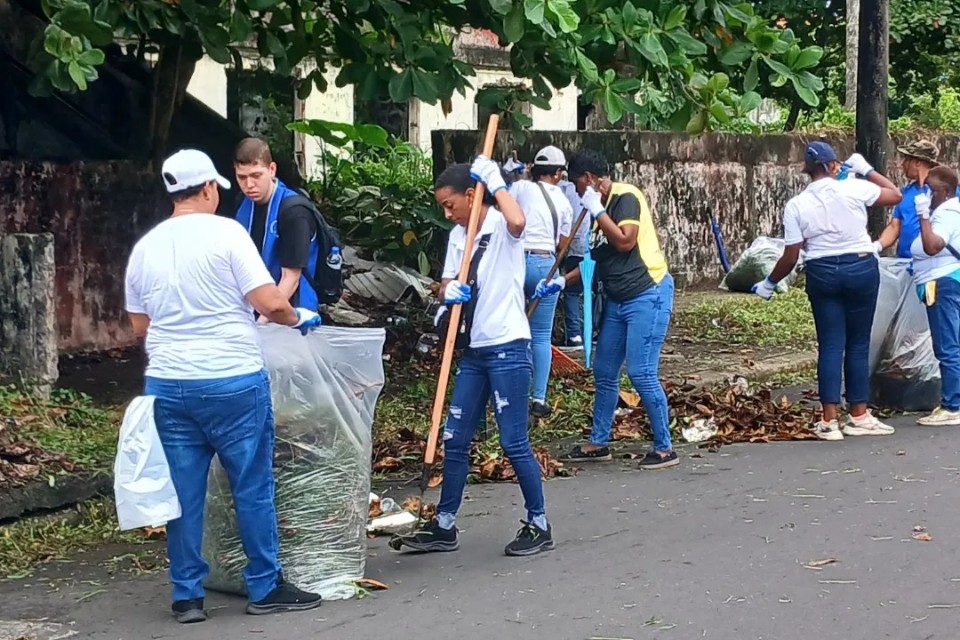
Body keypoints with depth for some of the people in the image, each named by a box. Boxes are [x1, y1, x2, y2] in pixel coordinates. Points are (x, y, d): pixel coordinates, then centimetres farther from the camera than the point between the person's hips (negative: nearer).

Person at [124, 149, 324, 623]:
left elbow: (140, 325, 16)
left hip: (168, 384, 5)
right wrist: (299, 318, 8)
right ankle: (266, 588, 12)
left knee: (183, 491, 8)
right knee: (253, 487, 6)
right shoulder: (226, 232, -8)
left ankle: (187, 596, 12)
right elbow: (270, 303, -12)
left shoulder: (145, 247, 9)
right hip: (233, 381, -5)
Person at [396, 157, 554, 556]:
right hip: (474, 350, 8)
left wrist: (496, 183, -20)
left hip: (507, 348, -8)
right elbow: (447, 285, 10)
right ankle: (445, 526, 17)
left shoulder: (501, 228, -10)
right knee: (455, 439, 9)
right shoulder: (457, 235, 13)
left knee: (514, 442, -3)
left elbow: (518, 221, -35)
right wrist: (449, 292, -14)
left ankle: (539, 526, 9)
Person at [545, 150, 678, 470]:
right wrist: (563, 281, 17)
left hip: (647, 295, -10)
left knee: (641, 373, -12)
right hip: (616, 299, 10)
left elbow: (625, 242, -24)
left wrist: (597, 211, -15)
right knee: (604, 373, 12)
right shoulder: (603, 207, 15)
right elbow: (599, 259, 23)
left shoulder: (626, 196, -11)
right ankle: (598, 443, 23)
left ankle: (664, 448, -3)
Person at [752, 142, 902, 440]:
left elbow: (790, 257, -2)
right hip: (861, 269, -1)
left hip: (822, 274, 1)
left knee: (830, 345, 4)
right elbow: (895, 195, 6)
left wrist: (769, 283, 13)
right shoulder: (853, 189, -8)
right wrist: (866, 170, 15)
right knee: (858, 343, 8)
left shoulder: (795, 206, -3)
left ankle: (830, 420, 0)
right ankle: (858, 416, 13)